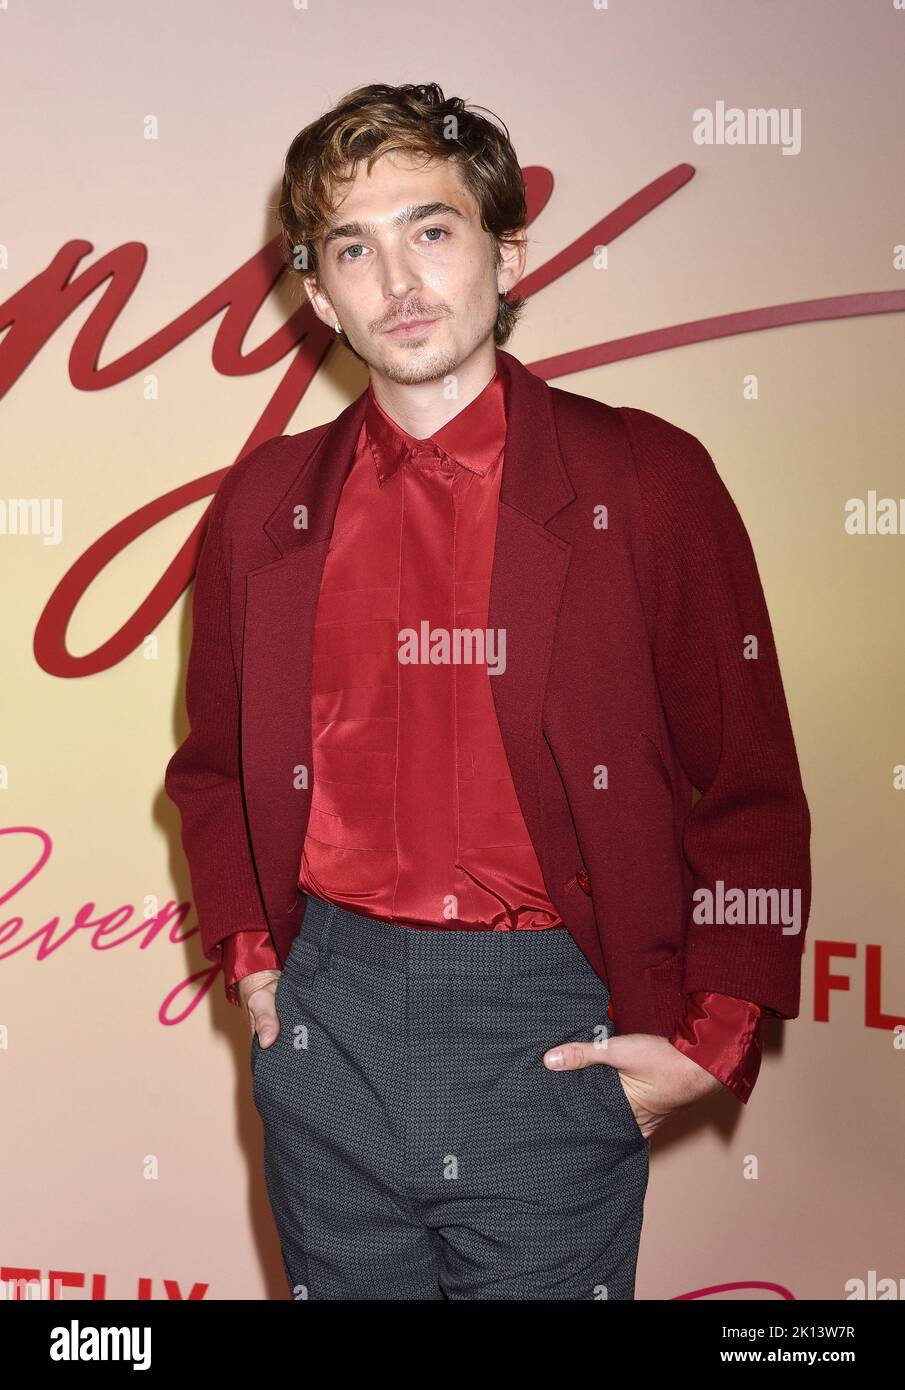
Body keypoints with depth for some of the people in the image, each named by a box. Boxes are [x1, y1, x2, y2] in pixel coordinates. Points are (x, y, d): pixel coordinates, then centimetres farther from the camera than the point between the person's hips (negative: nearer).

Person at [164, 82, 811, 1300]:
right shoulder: (263, 504, 5)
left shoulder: (647, 480, -4)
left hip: (553, 1037, -3)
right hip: (330, 1027, 3)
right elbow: (214, 767, 17)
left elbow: (749, 788, -2)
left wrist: (710, 1041, -5)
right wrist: (249, 957, 7)